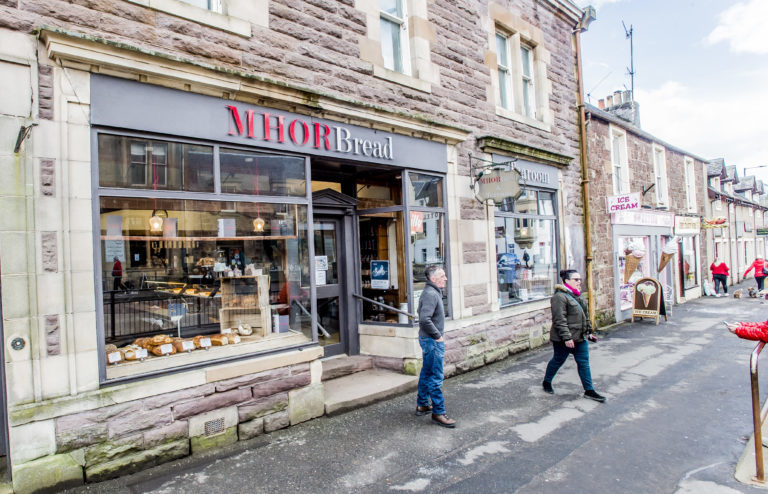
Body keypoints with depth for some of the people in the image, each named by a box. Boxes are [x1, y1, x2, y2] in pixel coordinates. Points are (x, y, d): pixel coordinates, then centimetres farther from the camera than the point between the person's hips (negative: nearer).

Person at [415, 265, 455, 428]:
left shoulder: (433, 292, 13)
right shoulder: (431, 294, -20)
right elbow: (425, 319, -30)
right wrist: (438, 336, -20)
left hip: (428, 339, 11)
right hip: (432, 341, -11)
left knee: (426, 373, 19)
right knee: (436, 377, -4)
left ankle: (422, 405, 30)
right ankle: (438, 413, 3)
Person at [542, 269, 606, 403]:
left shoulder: (578, 296, 13)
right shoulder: (560, 297, -19)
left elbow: (584, 316, 23)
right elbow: (559, 320, -23)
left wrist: (589, 331, 21)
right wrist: (566, 337, -25)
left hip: (580, 337, 8)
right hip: (563, 339, -8)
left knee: (584, 362, 9)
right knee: (558, 361, 7)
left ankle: (589, 390, 17)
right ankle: (546, 382, 28)